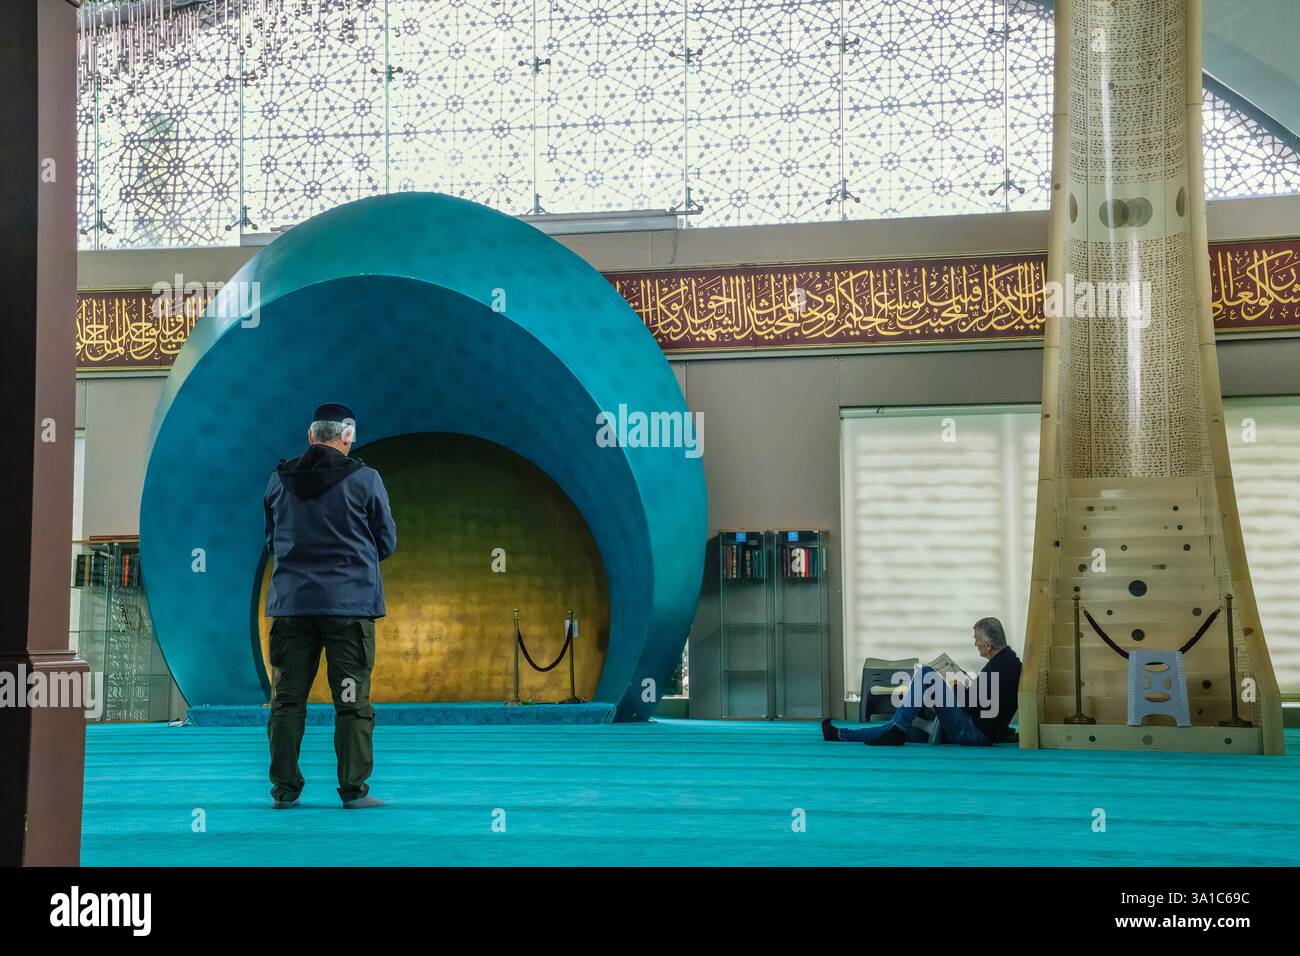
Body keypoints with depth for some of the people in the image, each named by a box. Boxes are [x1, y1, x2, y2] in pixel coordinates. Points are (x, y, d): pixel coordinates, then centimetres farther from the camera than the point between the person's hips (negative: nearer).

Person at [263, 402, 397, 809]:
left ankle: (284, 789, 9)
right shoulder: (364, 479, -5)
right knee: (352, 701, 2)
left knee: (287, 699, 7)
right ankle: (354, 790, 2)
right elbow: (386, 542, 3)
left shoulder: (279, 480, 6)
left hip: (291, 600, 3)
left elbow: (272, 540, 16)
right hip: (350, 600, -3)